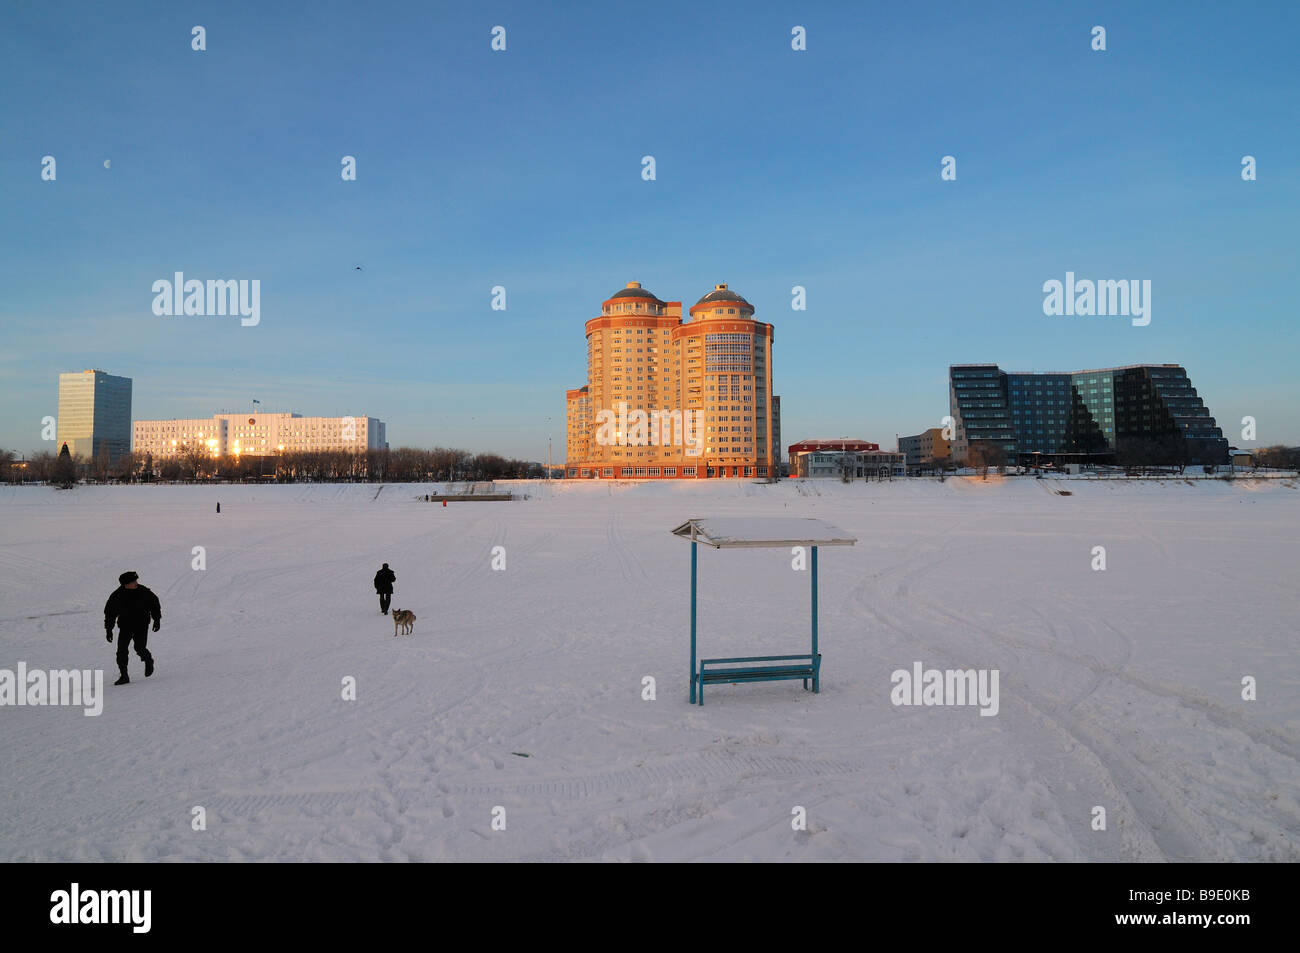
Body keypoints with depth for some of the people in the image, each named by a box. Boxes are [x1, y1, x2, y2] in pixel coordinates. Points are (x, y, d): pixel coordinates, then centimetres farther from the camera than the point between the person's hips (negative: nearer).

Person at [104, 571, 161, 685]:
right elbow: (109, 612, 5)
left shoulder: (144, 592, -9)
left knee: (140, 648, -14)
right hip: (125, 627, 2)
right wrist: (108, 629, 4)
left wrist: (157, 619, 1)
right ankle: (124, 676, 5)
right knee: (121, 651, -6)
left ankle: (148, 661, 19)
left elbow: (155, 604, 6)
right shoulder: (117, 596, -7)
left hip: (141, 626, -2)